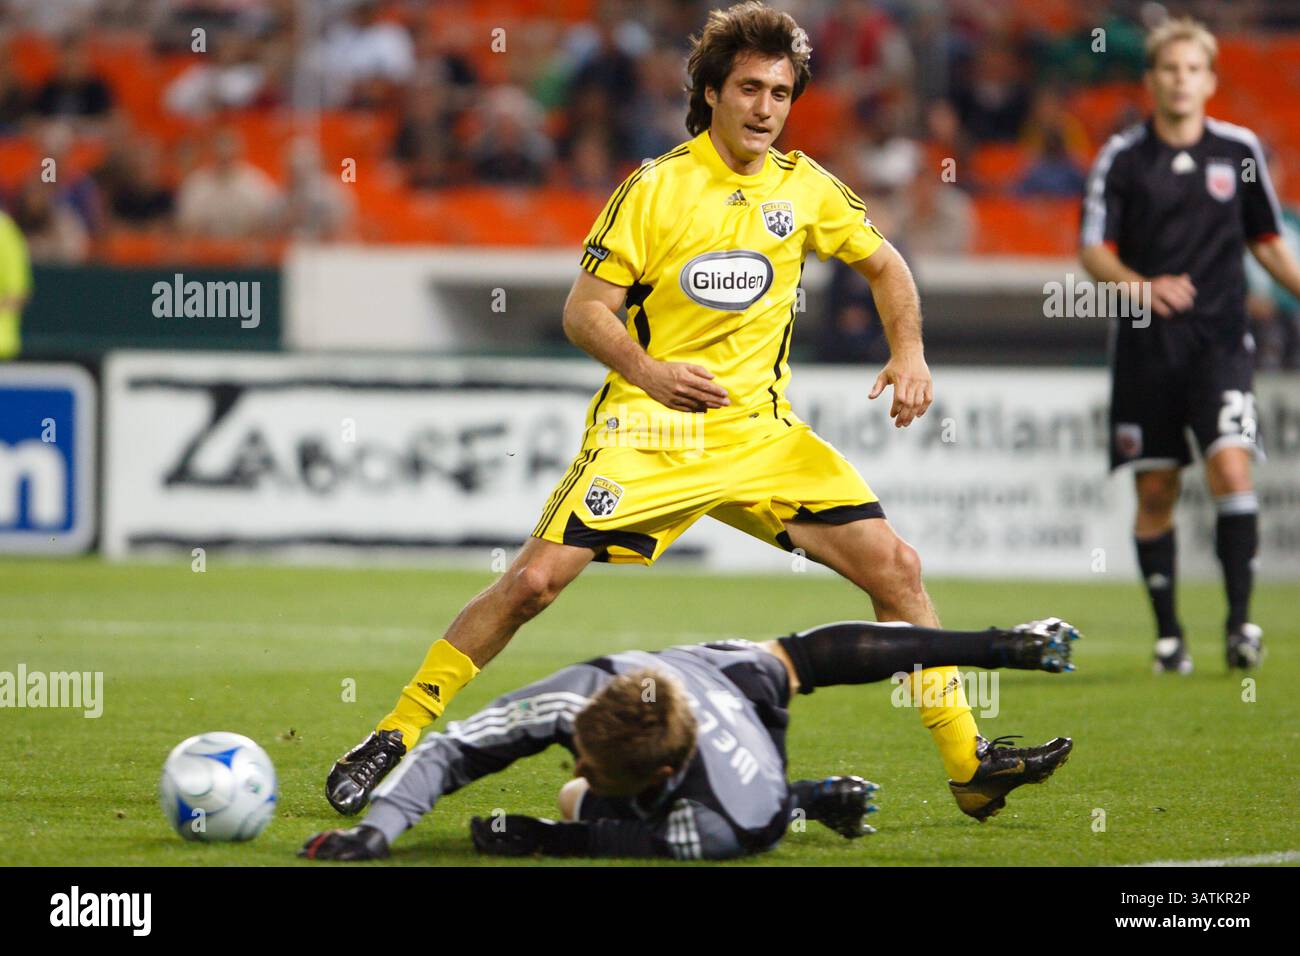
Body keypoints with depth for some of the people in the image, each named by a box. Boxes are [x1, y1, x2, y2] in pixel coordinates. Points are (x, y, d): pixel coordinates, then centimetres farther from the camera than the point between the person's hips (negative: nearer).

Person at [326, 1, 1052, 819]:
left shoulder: (804, 187, 5)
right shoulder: (654, 188, -6)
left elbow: (884, 265, 20)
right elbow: (586, 309, -6)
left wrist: (910, 353, 3)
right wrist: (648, 371, -25)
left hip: (760, 431, 4)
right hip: (648, 430, -3)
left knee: (896, 566, -8)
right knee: (535, 579, -17)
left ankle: (969, 760, 4)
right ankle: (397, 737, -4)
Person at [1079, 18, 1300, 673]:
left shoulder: (1239, 151, 5)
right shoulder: (1122, 158, -1)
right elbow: (1094, 252, -3)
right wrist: (1143, 286, -21)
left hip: (1219, 341, 0)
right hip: (1146, 345, 0)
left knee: (1231, 468, -17)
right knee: (1155, 492, 4)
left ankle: (1240, 620, -12)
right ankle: (1167, 633, 14)